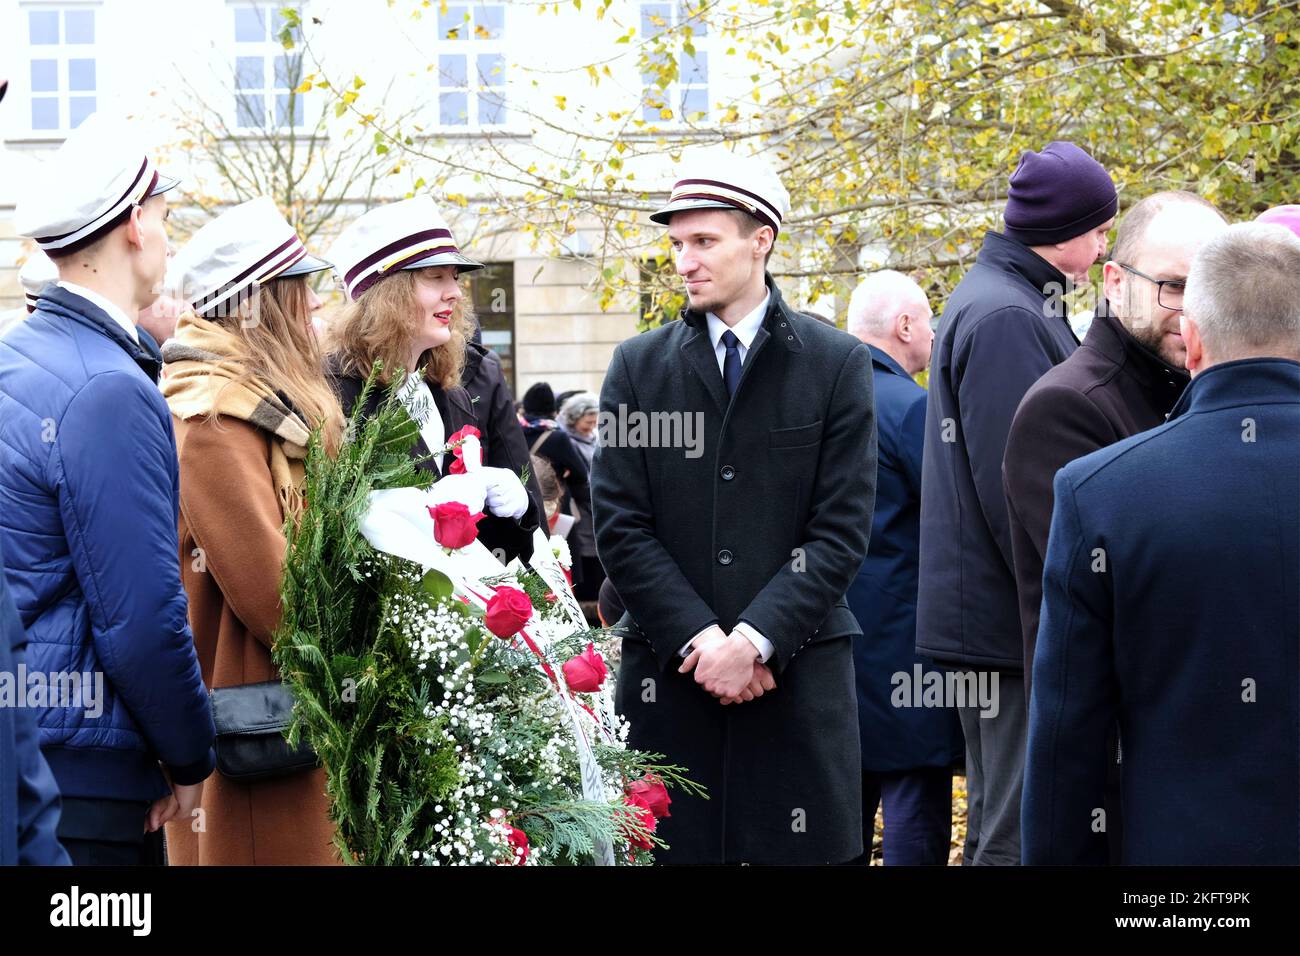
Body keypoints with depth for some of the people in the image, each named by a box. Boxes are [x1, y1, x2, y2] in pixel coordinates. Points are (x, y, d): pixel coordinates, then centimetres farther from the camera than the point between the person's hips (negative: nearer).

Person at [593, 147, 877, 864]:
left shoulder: (838, 365, 3)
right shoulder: (638, 367, 7)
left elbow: (841, 530, -3)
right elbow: (620, 528, 1)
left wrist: (754, 640, -12)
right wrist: (702, 640, -9)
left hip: (797, 667, -1)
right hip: (667, 671, 1)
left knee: (800, 850, 0)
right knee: (671, 845, 1)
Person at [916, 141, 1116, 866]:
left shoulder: (988, 299, 17)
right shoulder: (1007, 318, -16)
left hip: (987, 612, 11)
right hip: (1017, 618, -11)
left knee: (996, 823, 16)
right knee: (1021, 835, -7)